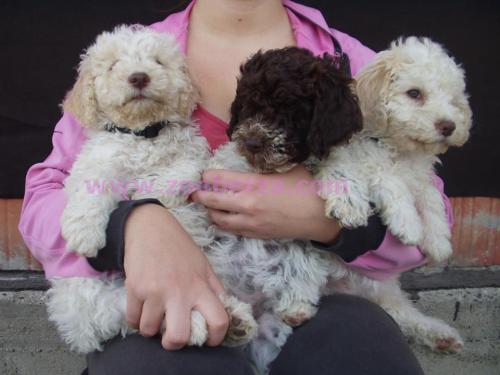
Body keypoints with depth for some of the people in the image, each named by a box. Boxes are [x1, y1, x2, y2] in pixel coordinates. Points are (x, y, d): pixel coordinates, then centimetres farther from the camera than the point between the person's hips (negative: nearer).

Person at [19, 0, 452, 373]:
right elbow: (46, 195, -1)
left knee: (355, 333, -32)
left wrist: (329, 219, -19)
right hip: (164, 315, -1)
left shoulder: (352, 60, 4)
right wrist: (135, 224, -25)